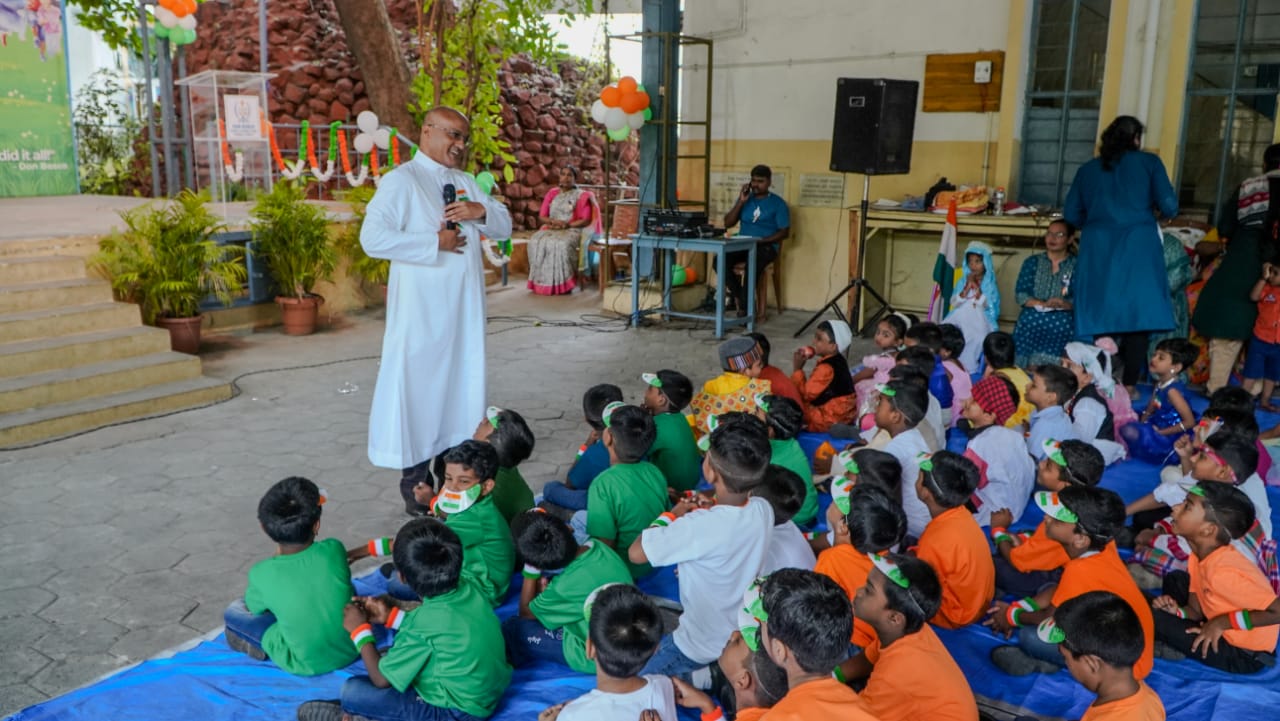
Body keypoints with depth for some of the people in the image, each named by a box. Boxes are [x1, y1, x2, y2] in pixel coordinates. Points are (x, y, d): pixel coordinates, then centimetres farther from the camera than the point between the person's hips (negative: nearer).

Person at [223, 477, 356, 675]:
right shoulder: (334, 549, -18)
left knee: (233, 611, 11)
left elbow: (254, 608, 2)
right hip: (352, 648, 2)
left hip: (306, 665, -2)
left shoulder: (261, 574, -22)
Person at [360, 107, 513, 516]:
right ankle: (415, 483, 11)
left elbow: (504, 227, 15)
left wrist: (481, 212, -7)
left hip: (464, 305, 7)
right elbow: (373, 238, -19)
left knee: (461, 383, 12)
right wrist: (435, 243, -17)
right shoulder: (401, 181, -8)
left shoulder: (466, 182, 14)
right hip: (422, 307, -7)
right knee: (419, 386, 0)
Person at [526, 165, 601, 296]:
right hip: (551, 229, 4)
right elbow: (541, 217, 11)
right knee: (536, 241, -28)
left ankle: (563, 284, -30)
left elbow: (586, 220, -5)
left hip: (572, 230, -4)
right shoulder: (552, 193, 14)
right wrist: (554, 221, -10)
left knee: (561, 244, -38)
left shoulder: (582, 195, 2)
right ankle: (541, 282, -26)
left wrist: (567, 225, -16)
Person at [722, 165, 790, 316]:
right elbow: (727, 223, 7)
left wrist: (761, 240, -16)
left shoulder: (778, 203, 2)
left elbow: (784, 232, -4)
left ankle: (744, 308, -25)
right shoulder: (745, 199, 15)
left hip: (766, 246, -4)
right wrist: (741, 202, -3)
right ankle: (737, 297, -15)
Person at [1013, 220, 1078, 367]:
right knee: (1028, 367, -12)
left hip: (1062, 327, -1)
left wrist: (1064, 304, -23)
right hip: (1030, 324, 2)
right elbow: (1020, 295, 3)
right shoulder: (1032, 262, 13)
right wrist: (1043, 304, -13)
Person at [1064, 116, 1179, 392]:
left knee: (1101, 317, 7)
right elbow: (1169, 207, -2)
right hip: (1138, 247, -3)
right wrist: (1148, 206, 19)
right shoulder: (1149, 162, 4)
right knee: (1137, 319, 2)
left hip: (1097, 248, 3)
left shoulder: (1088, 169, 12)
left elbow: (1071, 214, 10)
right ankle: (1128, 387, 2)